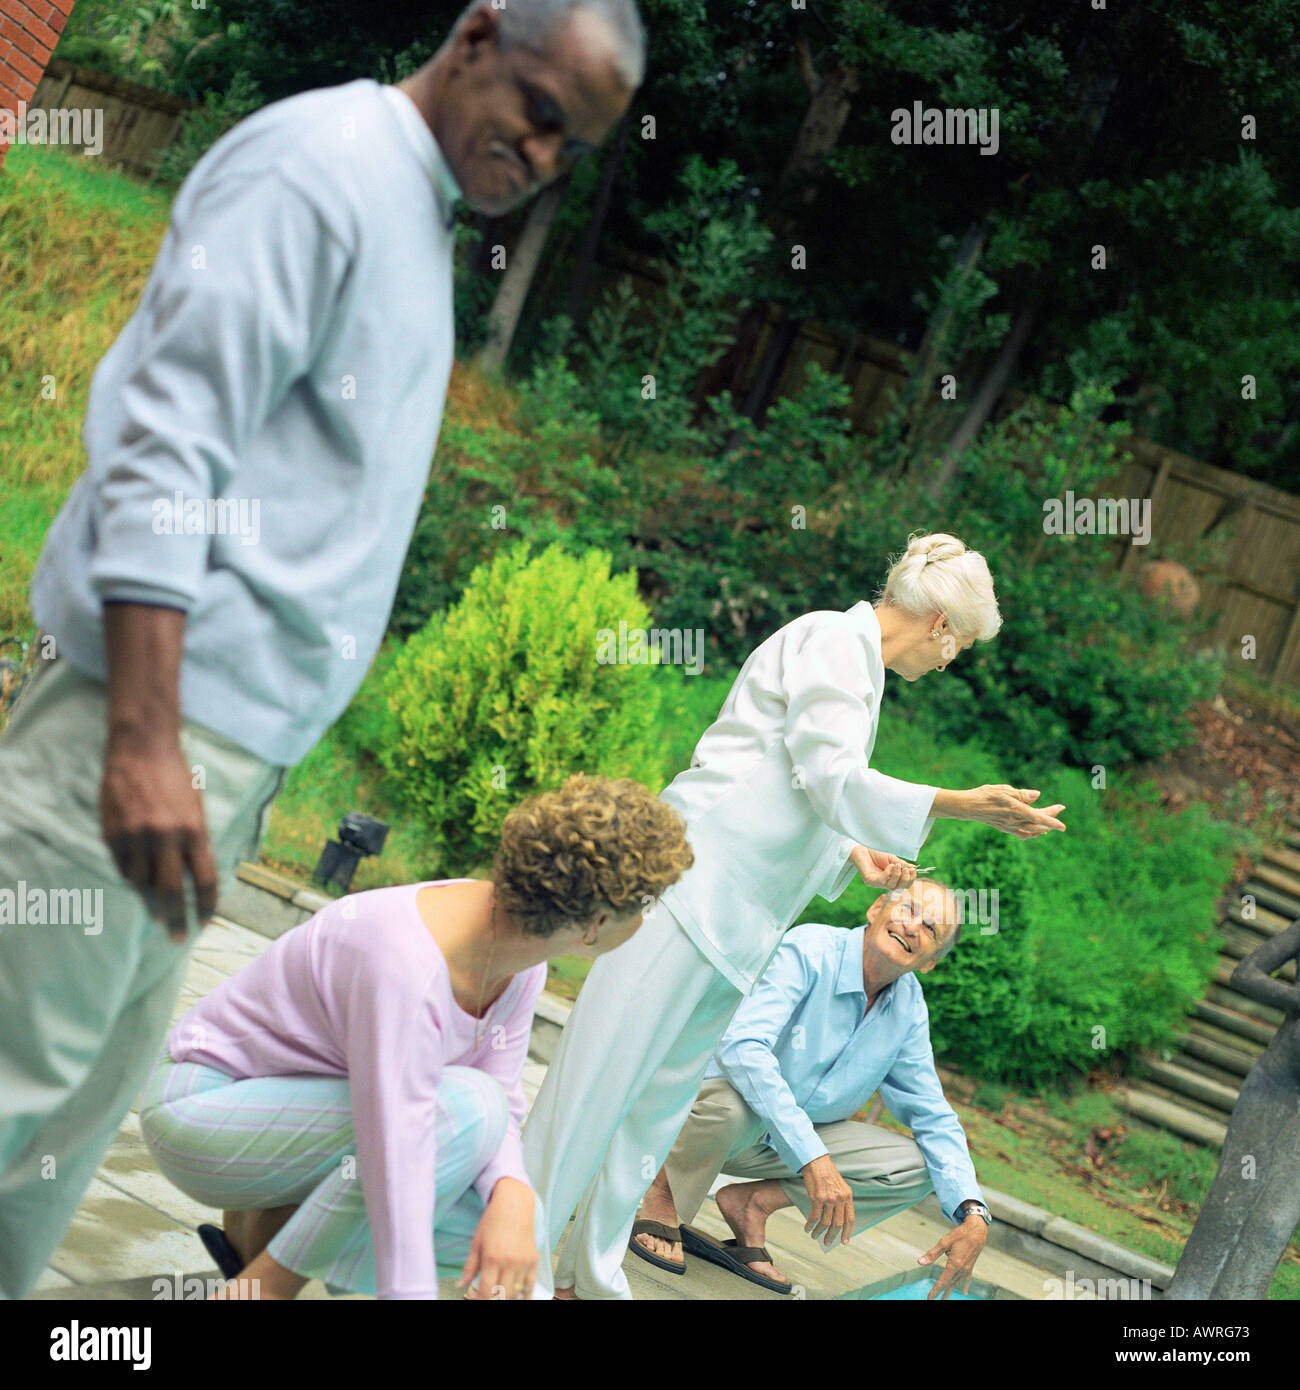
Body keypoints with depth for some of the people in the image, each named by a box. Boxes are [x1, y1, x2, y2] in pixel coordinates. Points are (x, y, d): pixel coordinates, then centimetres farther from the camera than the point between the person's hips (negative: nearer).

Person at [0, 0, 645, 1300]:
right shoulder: (319, 164, -10)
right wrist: (146, 743, -26)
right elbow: (162, 445, -19)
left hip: (232, 740, 10)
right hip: (155, 713, -10)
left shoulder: (421, 220, 19)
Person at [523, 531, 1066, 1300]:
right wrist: (962, 804, -22)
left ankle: (591, 1272, 18)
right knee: (602, 1074, -7)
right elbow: (830, 775, -18)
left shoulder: (859, 666, 23)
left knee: (664, 1092, 11)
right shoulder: (835, 638, -7)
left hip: (737, 925, 10)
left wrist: (852, 854, 23)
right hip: (693, 883, -10)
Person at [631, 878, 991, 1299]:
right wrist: (812, 1158, -45)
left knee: (918, 1166, -8)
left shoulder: (908, 1007, -2)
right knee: (737, 1099, -40)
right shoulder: (809, 951, -24)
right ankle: (663, 1196, -10)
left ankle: (753, 1202, -2)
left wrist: (973, 1215, -13)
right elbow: (741, 1044, -38)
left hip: (780, 1144, 7)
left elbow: (933, 1117, 5)